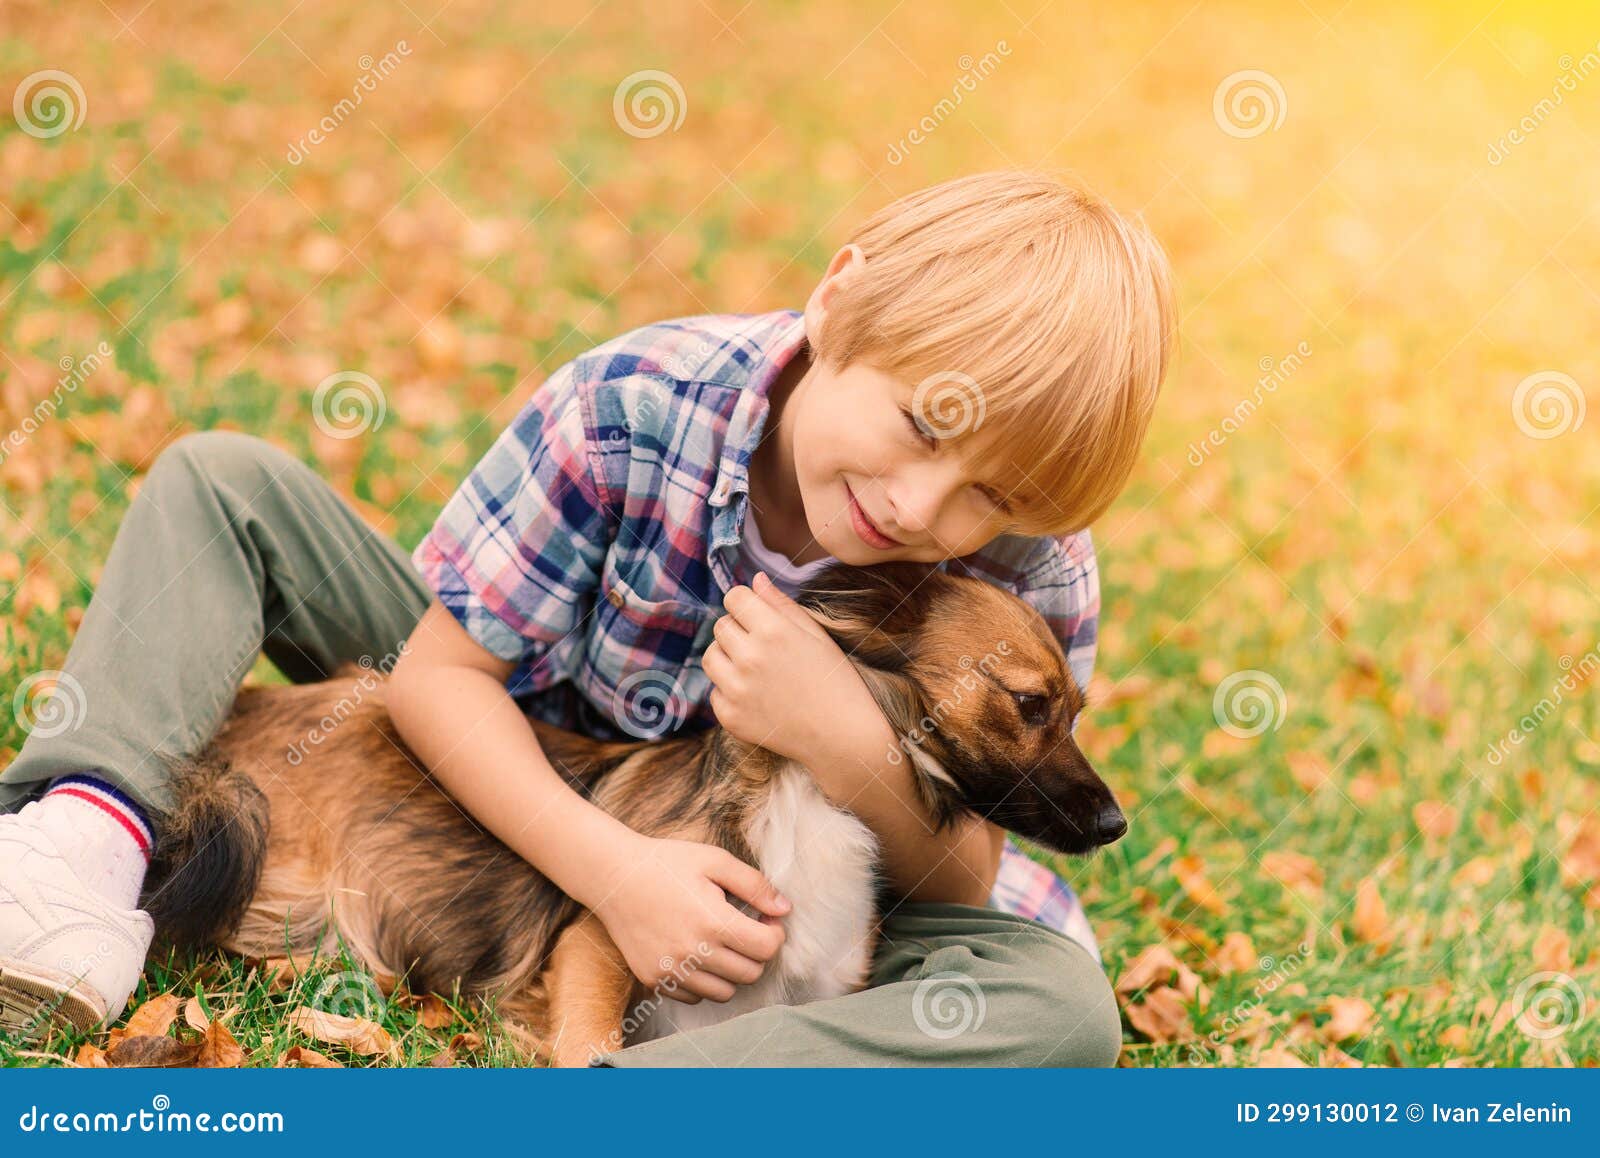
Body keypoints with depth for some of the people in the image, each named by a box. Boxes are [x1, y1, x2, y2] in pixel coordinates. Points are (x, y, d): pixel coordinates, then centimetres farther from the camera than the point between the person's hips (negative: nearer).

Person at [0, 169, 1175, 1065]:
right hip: (543, 801, 1)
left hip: (772, 909, -1)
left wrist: (856, 751, -38)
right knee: (220, 483, -5)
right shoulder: (635, 404, -26)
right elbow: (441, 672, -19)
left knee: (1063, 1006, -33)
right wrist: (614, 866, -33)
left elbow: (966, 880, -16)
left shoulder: (1031, 580, -24)